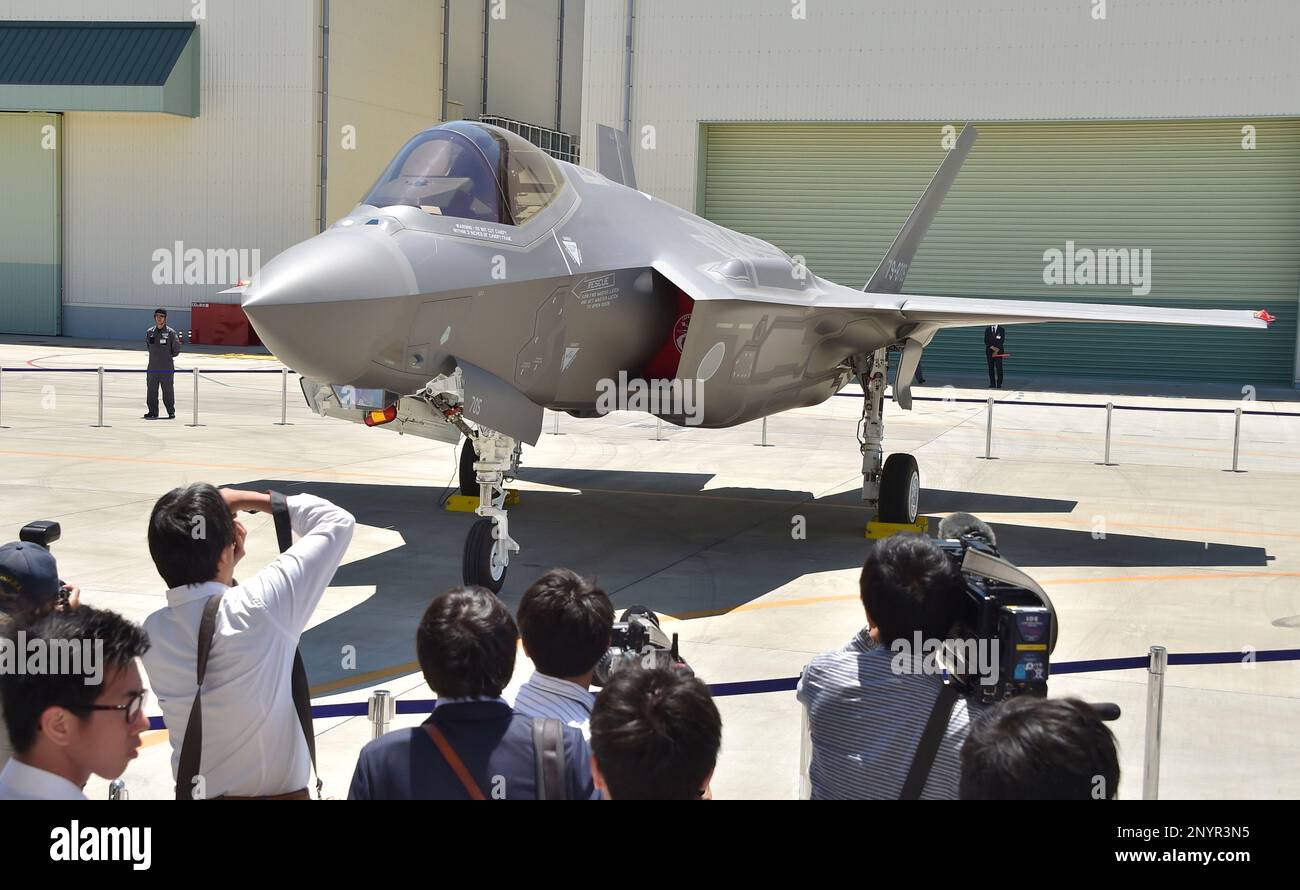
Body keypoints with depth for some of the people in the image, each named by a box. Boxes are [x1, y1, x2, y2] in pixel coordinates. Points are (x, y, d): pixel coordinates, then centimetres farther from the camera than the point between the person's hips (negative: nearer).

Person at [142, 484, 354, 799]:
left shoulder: (152, 633, -13)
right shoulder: (260, 608, -25)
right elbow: (338, 522, -15)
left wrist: (224, 565, -1)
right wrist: (249, 500, -7)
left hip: (193, 791, 3)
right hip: (278, 791, -3)